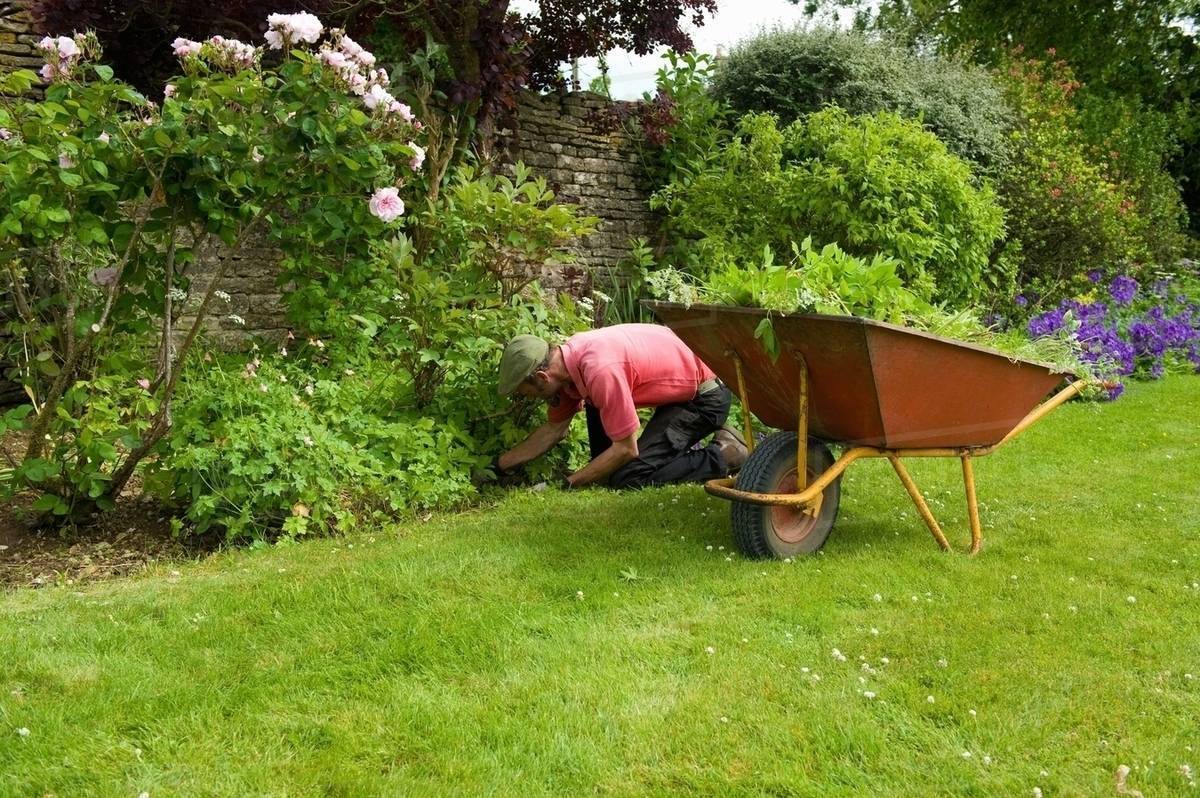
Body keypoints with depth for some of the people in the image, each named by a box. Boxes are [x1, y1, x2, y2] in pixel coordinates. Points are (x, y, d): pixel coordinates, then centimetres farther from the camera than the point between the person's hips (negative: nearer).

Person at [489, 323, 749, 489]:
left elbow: (626, 449, -23)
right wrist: (497, 466, 10)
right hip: (680, 386, 9)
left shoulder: (599, 371, -31)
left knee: (628, 478, -14)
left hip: (705, 396, -9)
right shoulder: (567, 359, -2)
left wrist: (569, 484, -15)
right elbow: (553, 430, 11)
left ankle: (723, 454, -5)